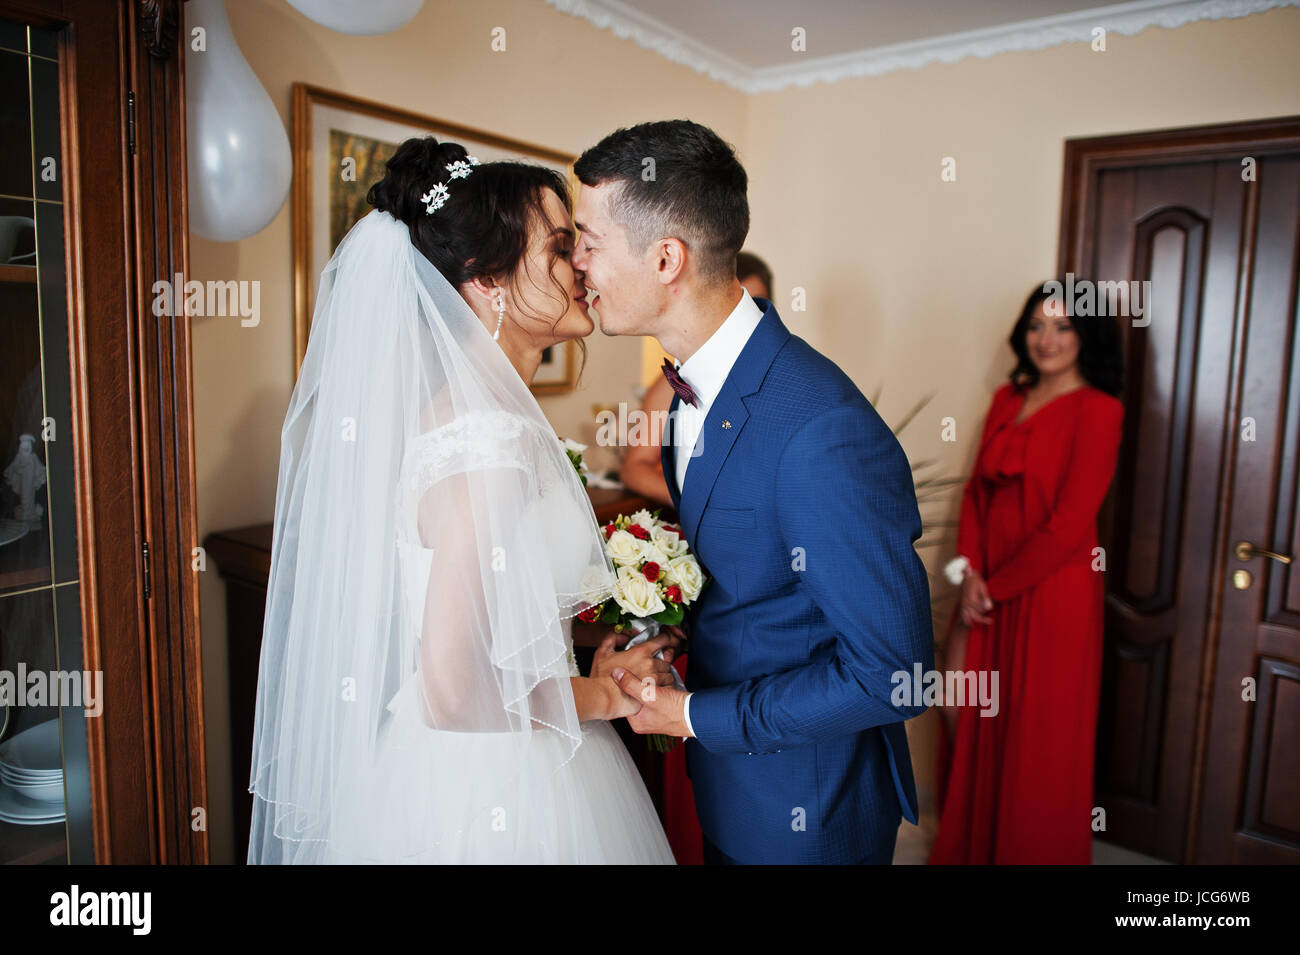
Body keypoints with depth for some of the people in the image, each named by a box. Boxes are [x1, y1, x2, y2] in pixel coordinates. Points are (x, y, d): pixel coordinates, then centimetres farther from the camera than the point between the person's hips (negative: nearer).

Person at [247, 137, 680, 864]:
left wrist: (587, 663, 9)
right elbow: (453, 694, -27)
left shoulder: (454, 407, 0)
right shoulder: (487, 440, -27)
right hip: (498, 799, -8)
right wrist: (603, 692, -13)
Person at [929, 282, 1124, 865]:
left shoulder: (1097, 410, -10)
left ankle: (1031, 851, 31)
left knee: (1038, 746, 7)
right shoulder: (1008, 399, 9)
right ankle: (970, 846, 38)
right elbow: (977, 489, 7)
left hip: (1050, 593, -6)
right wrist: (968, 573, -6)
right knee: (968, 725, 14)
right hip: (987, 591, 6)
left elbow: (1068, 526, -15)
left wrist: (993, 586, -10)